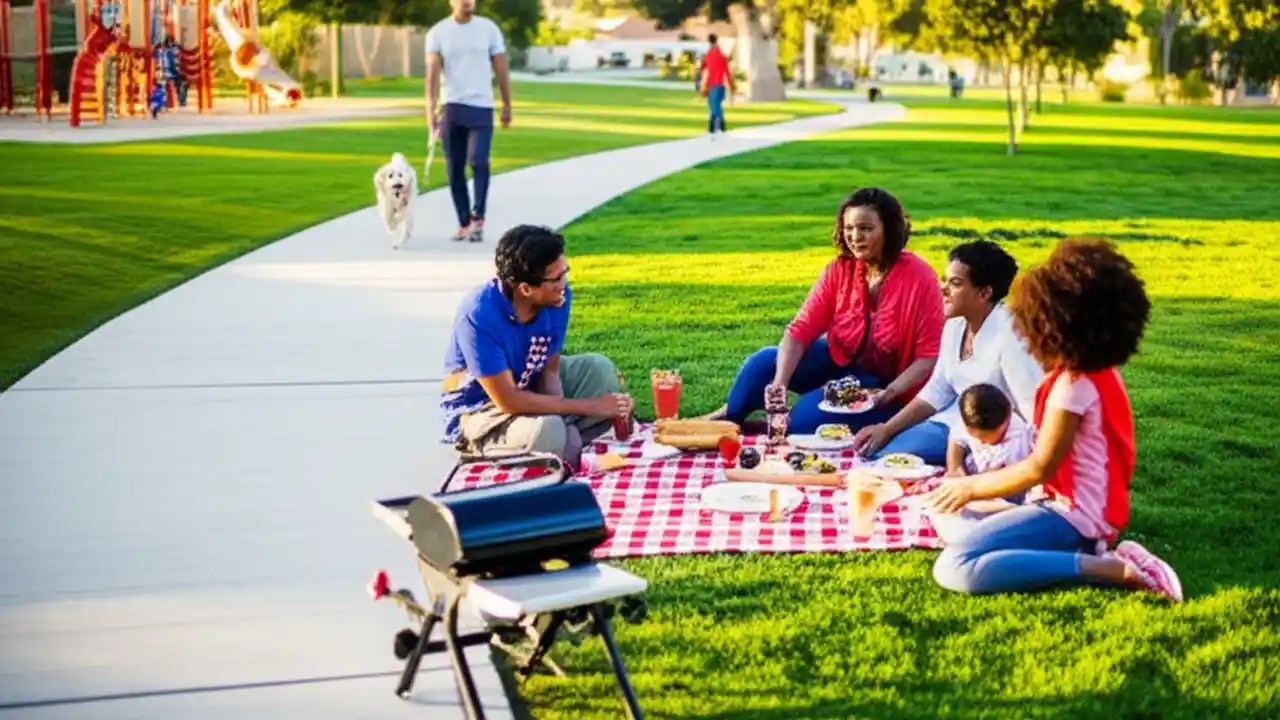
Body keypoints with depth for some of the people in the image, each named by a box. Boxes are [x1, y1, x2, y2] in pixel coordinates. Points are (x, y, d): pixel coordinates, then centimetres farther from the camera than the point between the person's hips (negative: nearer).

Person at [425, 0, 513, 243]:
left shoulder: (489, 28, 2)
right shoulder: (437, 32, 0)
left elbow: (501, 69, 7)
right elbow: (433, 72, -8)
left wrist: (507, 105, 6)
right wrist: (431, 108, -19)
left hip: (482, 107, -1)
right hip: (452, 107, 1)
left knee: (478, 161, -17)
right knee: (454, 168, 4)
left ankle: (478, 218, -5)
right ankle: (464, 223, 15)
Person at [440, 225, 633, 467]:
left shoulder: (557, 297, -18)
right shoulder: (480, 315, -35)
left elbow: (549, 371, -7)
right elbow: (508, 400, -33)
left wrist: (562, 414, -29)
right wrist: (588, 406, -29)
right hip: (479, 410, -7)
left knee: (599, 369, -5)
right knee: (546, 429, -33)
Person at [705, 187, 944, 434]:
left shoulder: (919, 278, -22)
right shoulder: (839, 269, -9)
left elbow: (929, 357, -20)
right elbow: (801, 330, -13)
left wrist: (889, 394, -34)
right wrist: (779, 383, -29)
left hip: (880, 383, -5)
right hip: (837, 360, 5)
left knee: (807, 414, -27)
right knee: (765, 362, -16)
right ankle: (730, 416, 11)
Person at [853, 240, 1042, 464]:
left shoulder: (1009, 334, -21)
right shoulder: (955, 324, 4)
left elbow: (1035, 411, -25)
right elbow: (937, 392, 11)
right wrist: (886, 429, 3)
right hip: (955, 424, 8)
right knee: (872, 452, -1)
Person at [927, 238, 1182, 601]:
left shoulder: (1073, 385, -20)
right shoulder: (1099, 373, 9)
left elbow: (1040, 468, -17)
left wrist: (971, 487, -4)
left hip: (1073, 516, -10)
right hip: (1088, 509, 10)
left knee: (955, 569, -25)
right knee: (948, 517, 21)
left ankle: (1106, 569, -19)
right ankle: (1092, 551, 4)